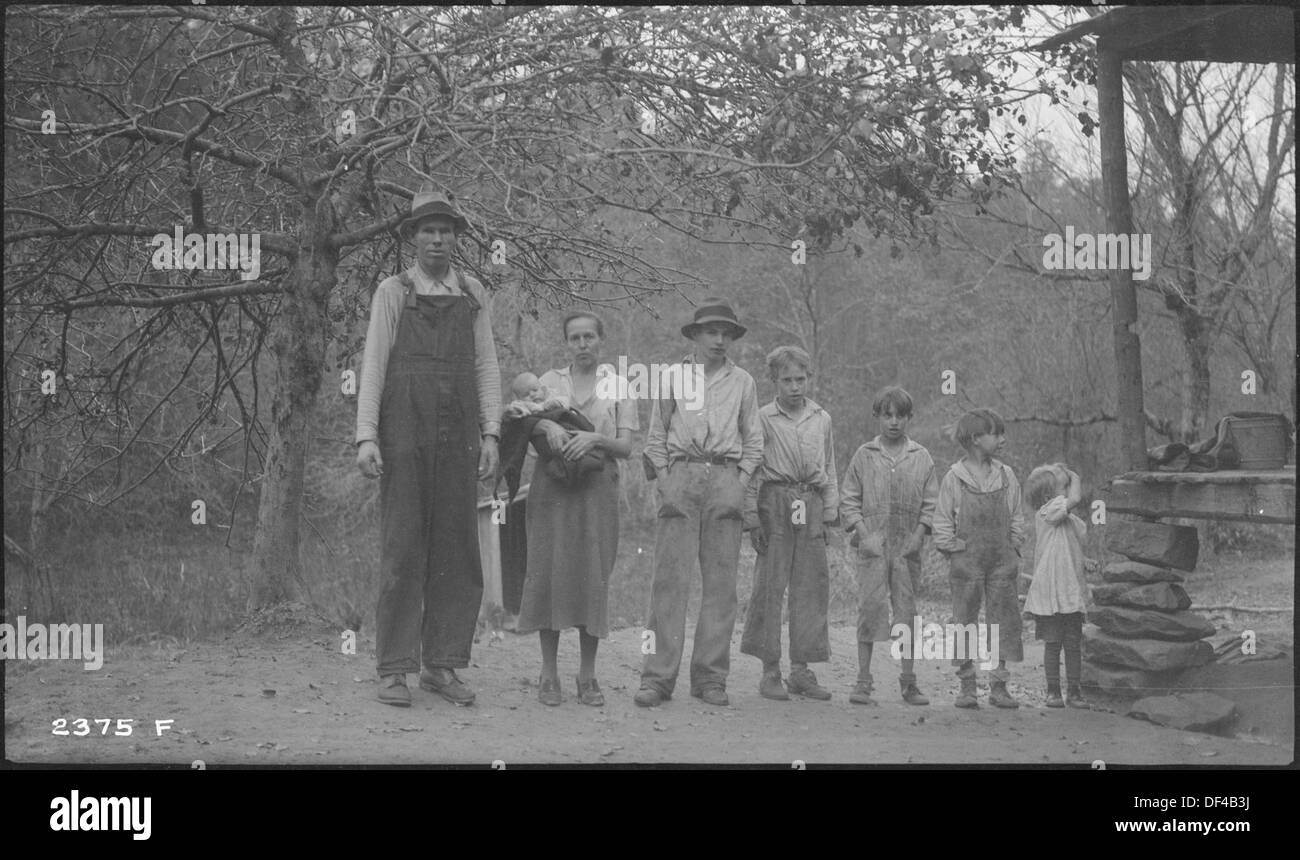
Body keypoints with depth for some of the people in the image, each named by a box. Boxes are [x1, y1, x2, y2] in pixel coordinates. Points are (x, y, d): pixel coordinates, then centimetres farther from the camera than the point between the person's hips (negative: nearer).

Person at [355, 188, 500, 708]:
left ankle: (441, 666, 8)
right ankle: (394, 671, -1)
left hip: (458, 440, 3)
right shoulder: (392, 293, 4)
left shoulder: (473, 295, 13)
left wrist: (490, 435, 2)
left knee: (457, 553, 2)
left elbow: (486, 368, 12)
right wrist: (366, 437, -9)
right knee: (402, 552, -4)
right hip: (404, 438, -3)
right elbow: (372, 366, 0)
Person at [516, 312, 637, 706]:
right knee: (549, 571, -5)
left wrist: (595, 439, -15)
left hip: (597, 485, 0)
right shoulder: (550, 380, 14)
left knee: (593, 576, -3)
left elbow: (625, 447, 4)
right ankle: (549, 674, 1)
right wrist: (547, 424, -20)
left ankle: (588, 675, 5)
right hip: (552, 485, 0)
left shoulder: (617, 386, 11)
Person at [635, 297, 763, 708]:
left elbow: (754, 442, 16)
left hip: (726, 479, 2)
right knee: (669, 578, -8)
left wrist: (740, 482, 2)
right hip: (681, 476, -2)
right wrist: (664, 480, -1)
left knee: (721, 581, -1)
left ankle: (711, 678, 2)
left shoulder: (742, 382, 15)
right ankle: (658, 677, -9)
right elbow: (655, 436, 12)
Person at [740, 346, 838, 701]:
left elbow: (829, 469, 17)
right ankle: (770, 670, 1)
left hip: (811, 504, 4)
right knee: (770, 585, -5)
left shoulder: (821, 419, 13)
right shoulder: (763, 419, 1)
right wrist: (751, 516, -6)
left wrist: (829, 513, 11)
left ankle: (801, 669, 9)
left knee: (812, 586, 2)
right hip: (774, 502, -4)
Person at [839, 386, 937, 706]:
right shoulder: (864, 455, 4)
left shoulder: (922, 457, 7)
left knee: (907, 609, 5)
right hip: (873, 545, -1)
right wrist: (862, 533, -7)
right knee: (869, 607, -6)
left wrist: (918, 534, -6)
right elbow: (848, 499, 4)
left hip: (907, 547, 1)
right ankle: (863, 682, -2)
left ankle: (909, 682, 13)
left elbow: (931, 502, 7)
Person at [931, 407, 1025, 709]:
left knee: (1003, 622, 2)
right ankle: (966, 687, 7)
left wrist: (1013, 546, 5)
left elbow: (1017, 516, 14)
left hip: (1002, 560, 3)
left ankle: (999, 686, 8)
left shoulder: (1006, 476, 7)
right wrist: (952, 548, -4)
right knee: (965, 621, 0)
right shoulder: (954, 478, -3)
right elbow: (942, 520, 2)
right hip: (967, 560, -3)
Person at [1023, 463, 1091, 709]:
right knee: (1052, 643, 2)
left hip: (1072, 592, 6)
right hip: (1050, 592, -6)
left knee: (1073, 643, 6)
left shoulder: (1070, 519, 13)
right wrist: (1075, 478, -8)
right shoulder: (1046, 512, -11)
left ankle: (1074, 691, 11)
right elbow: (1075, 499, -21)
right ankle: (1053, 691, 11)